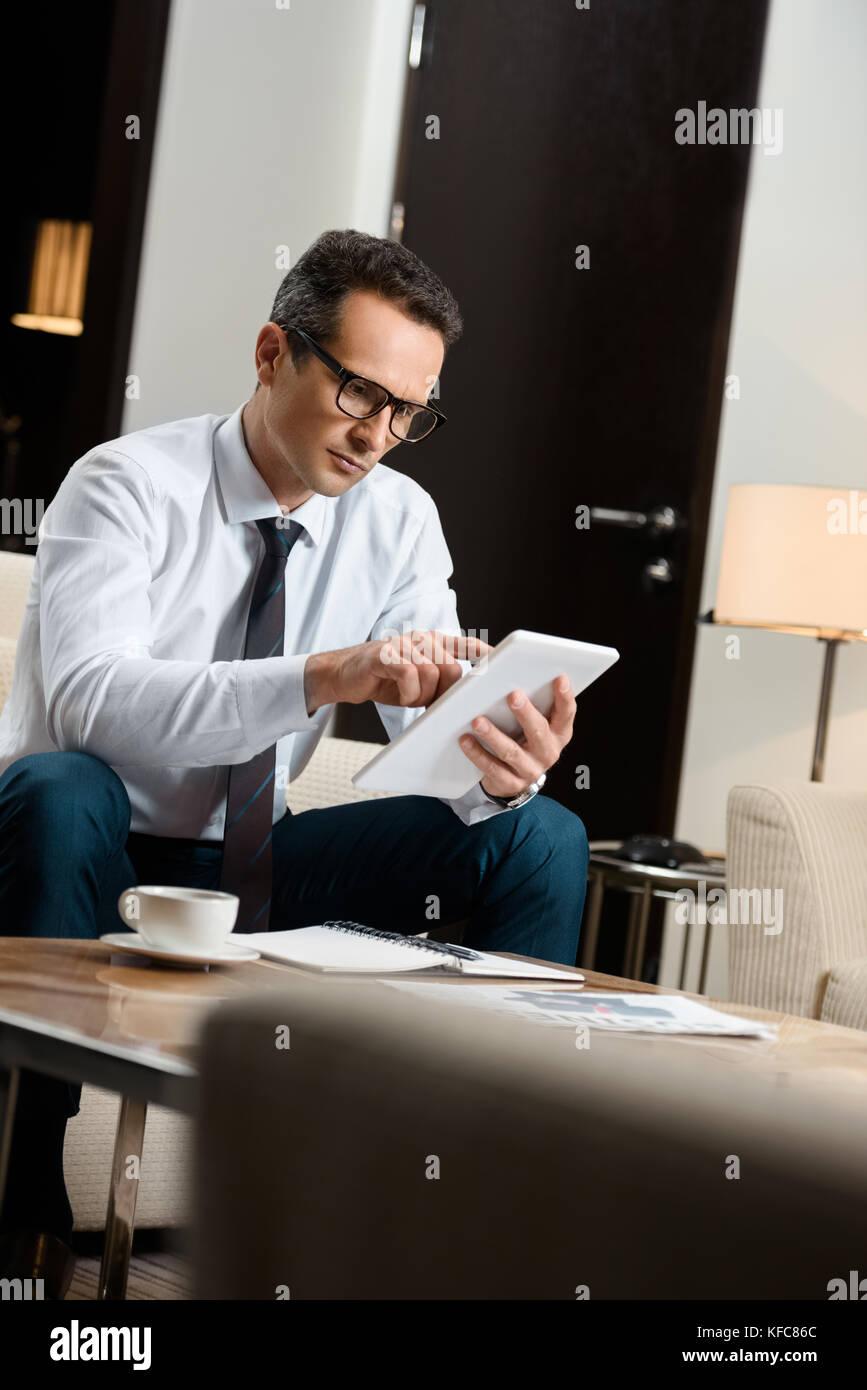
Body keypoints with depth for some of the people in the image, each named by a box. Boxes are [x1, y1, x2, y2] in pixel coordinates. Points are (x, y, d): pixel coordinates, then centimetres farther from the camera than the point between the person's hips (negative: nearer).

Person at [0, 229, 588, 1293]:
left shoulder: (397, 519, 0)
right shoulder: (130, 484, -16)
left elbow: (437, 732, -8)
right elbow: (91, 696, -33)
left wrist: (499, 767, -34)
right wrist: (321, 678, -46)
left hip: (252, 870, 5)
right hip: (88, 857, -4)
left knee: (539, 836, -12)